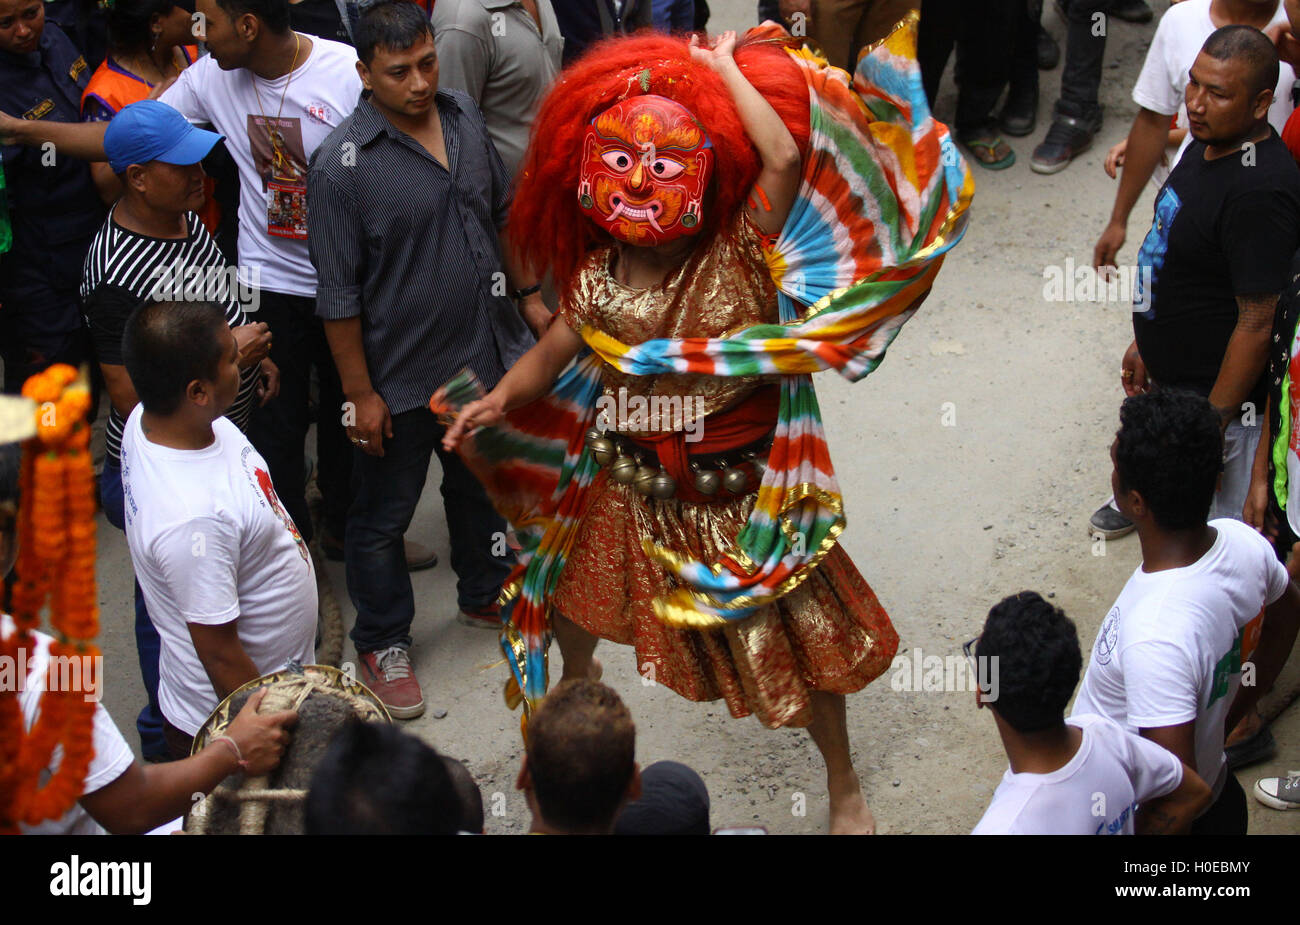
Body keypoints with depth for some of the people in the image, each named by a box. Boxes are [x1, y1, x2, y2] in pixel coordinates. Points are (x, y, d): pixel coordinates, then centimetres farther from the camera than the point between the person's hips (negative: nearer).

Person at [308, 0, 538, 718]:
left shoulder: (465, 119, -2)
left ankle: (486, 595, 48)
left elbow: (501, 216, 14)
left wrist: (529, 296, 16)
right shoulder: (344, 163, -22)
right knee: (384, 513, 10)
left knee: (482, 483, 25)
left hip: (486, 355, 6)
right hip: (401, 376, -6)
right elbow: (338, 294, -18)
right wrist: (361, 394, -15)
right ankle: (381, 644, 28)